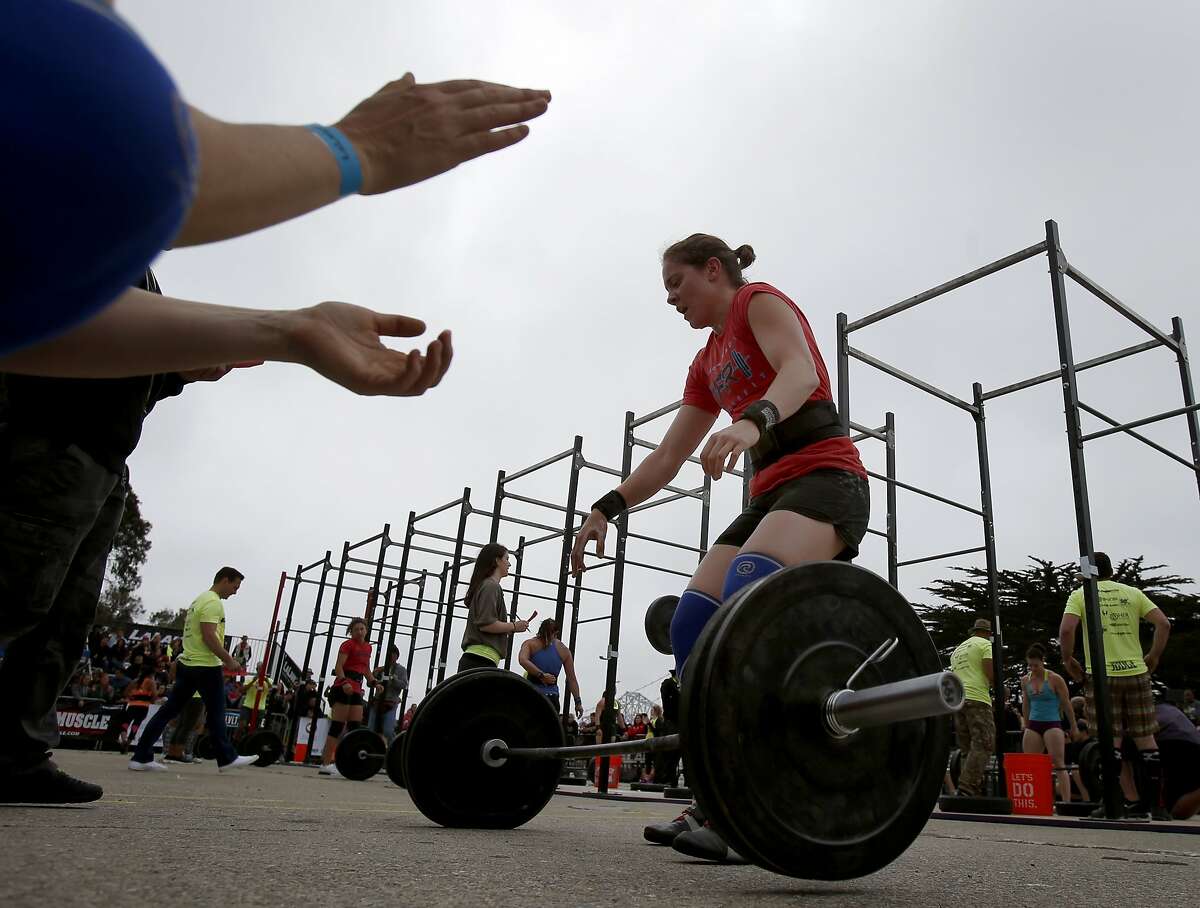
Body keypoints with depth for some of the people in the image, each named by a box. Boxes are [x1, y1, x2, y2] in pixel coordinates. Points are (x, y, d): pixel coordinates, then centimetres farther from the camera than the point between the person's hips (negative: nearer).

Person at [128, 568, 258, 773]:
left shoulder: (199, 599, 18)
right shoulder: (213, 602, -14)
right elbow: (209, 636, -22)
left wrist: (223, 660, 21)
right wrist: (229, 660, -16)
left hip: (187, 664, 9)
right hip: (206, 666, -9)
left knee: (169, 710, 8)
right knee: (216, 714, 1)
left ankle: (141, 758, 7)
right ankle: (226, 758, 10)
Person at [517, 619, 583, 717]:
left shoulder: (530, 643, 6)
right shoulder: (563, 649, 13)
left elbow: (523, 660, -17)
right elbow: (572, 679, 12)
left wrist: (541, 675, -17)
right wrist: (578, 702, 14)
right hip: (552, 697, 2)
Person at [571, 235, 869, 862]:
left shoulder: (760, 301, 3)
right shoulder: (707, 364, 25)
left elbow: (801, 371, -19)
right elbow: (668, 456, 22)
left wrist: (752, 421, -40)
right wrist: (607, 508, 12)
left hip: (825, 477, -8)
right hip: (773, 493, 8)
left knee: (749, 588, -35)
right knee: (691, 622, -8)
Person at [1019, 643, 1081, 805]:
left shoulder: (1055, 679, -6)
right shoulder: (1025, 680, 7)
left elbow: (1067, 704, 1)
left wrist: (1074, 727, 4)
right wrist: (1026, 727, 20)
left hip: (1052, 724, -5)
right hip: (1033, 725, 5)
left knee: (1059, 764, -10)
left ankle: (1066, 802, -12)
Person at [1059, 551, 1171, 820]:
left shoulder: (1080, 594, 2)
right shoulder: (1132, 593, 11)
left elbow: (1066, 629, -12)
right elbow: (1163, 623, 1)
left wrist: (1068, 660, 1)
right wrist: (1154, 657, 11)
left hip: (1101, 675, -3)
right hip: (1136, 672, 3)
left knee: (1111, 740, 0)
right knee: (1145, 738, 10)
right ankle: (1147, 804, 14)